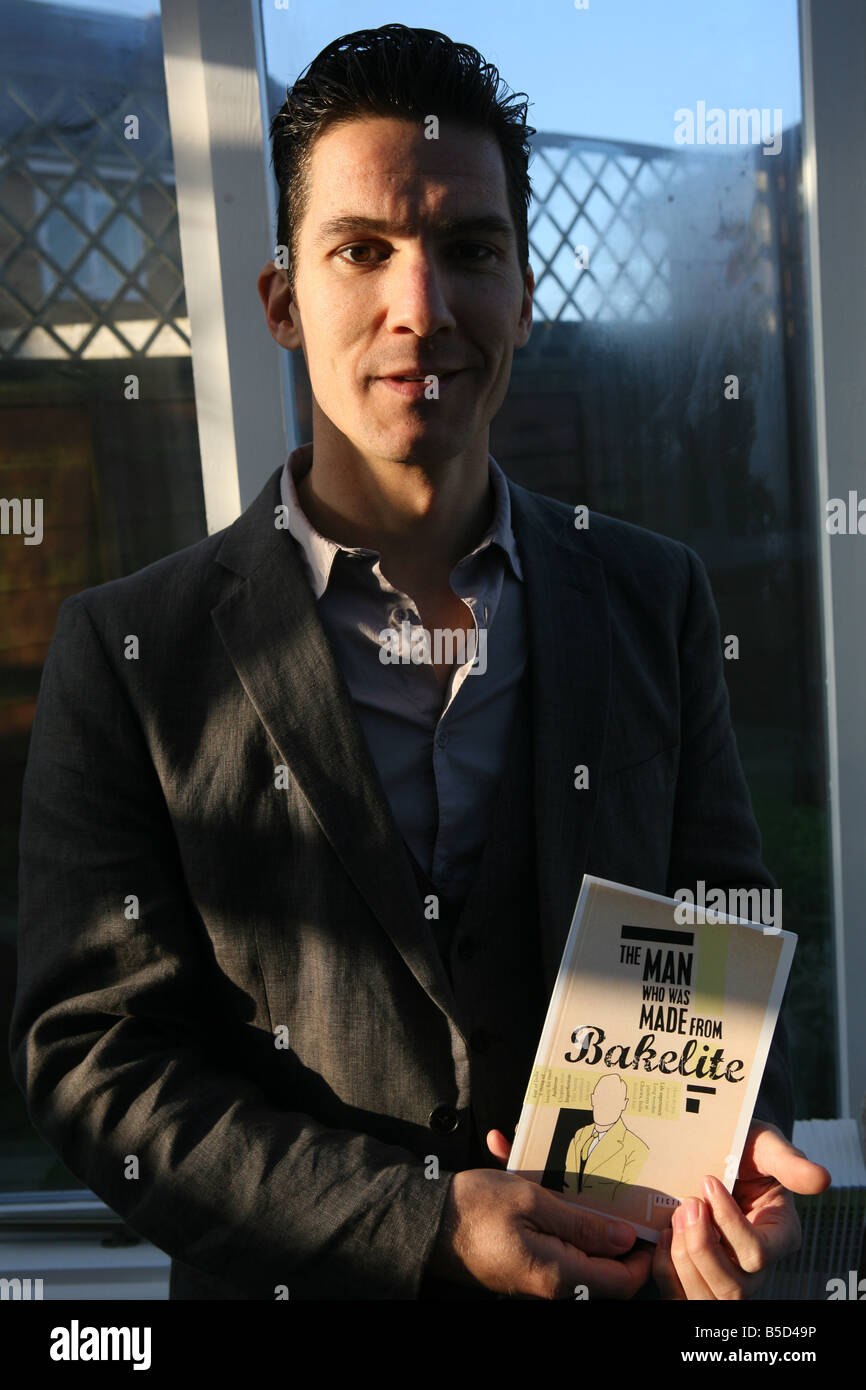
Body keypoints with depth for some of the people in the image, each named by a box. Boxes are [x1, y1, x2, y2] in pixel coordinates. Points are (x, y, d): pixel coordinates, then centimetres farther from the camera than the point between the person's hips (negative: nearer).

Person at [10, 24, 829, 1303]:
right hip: (297, 1281, -2)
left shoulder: (657, 603, -6)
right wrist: (422, 1221, -21)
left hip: (621, 1274, 3)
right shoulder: (130, 652, -14)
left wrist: (735, 1149, -18)